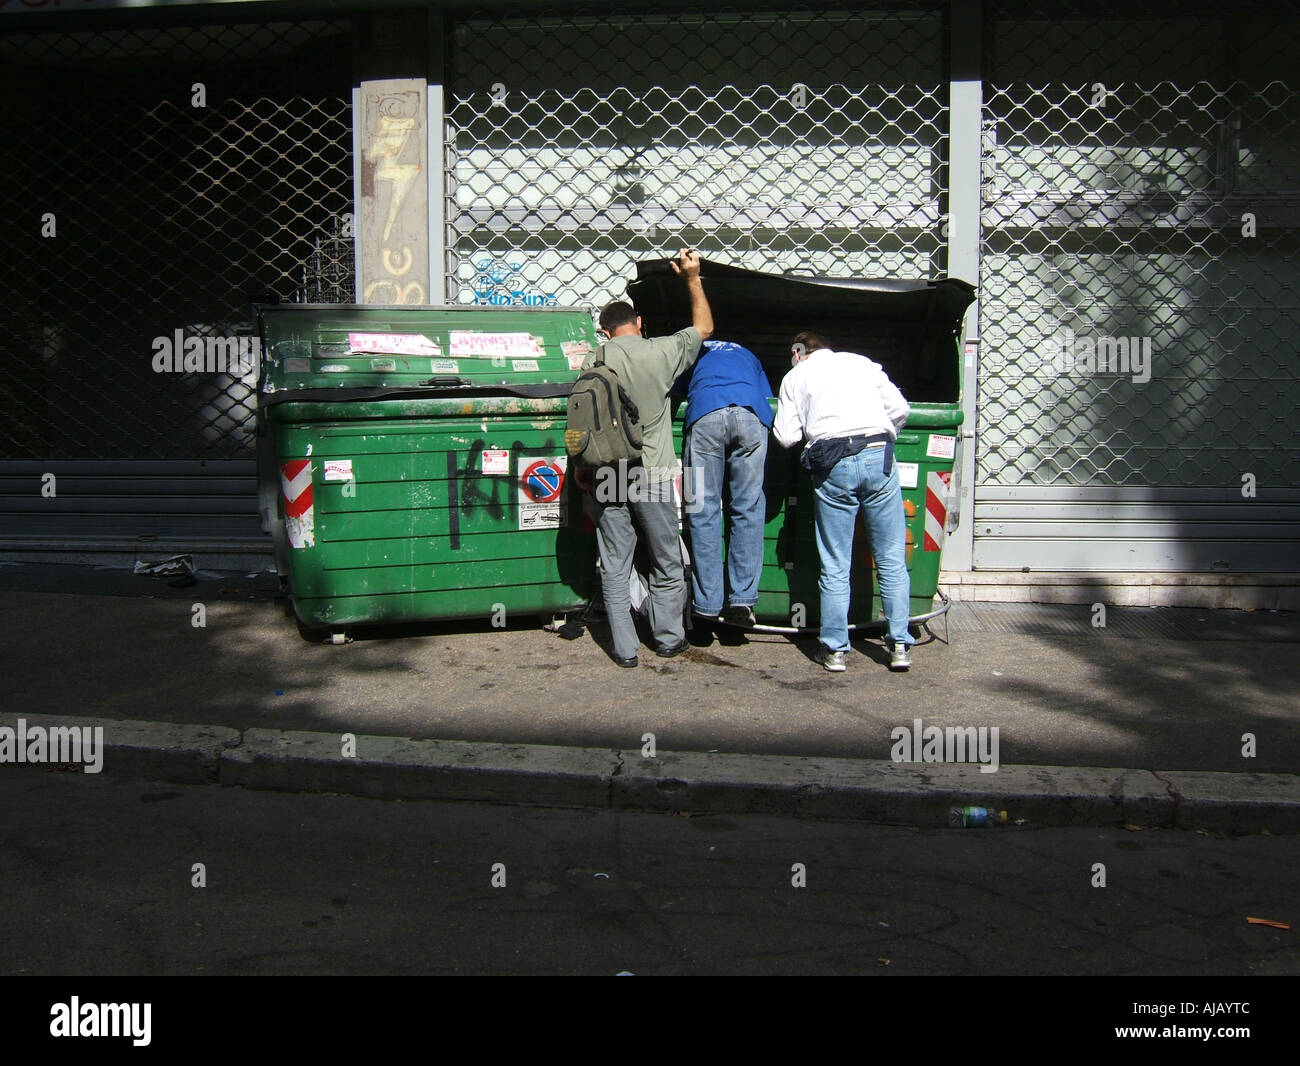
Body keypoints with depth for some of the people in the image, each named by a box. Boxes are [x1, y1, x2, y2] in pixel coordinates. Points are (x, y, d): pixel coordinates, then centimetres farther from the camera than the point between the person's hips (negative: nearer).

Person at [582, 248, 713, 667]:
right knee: (666, 563, 14)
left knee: (614, 569, 8)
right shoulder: (661, 352, -5)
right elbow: (704, 326, 11)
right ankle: (669, 639, 25)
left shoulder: (593, 361, 0)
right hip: (652, 474, -1)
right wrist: (692, 277, 19)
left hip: (608, 477, 2)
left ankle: (625, 649, 10)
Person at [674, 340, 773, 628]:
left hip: (704, 414, -1)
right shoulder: (748, 355, 40)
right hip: (751, 412, 1)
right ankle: (742, 598, -3)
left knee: (704, 510, 1)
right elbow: (769, 398, 32)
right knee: (748, 508, 4)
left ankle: (707, 603, 0)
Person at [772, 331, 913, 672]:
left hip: (834, 465, -1)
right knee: (892, 560, 7)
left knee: (835, 565, 6)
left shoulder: (795, 377, 17)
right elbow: (899, 408, 10)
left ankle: (835, 648, 8)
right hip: (879, 458, 1)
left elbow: (787, 437, 8)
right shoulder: (861, 362, 21)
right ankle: (899, 646, 7)